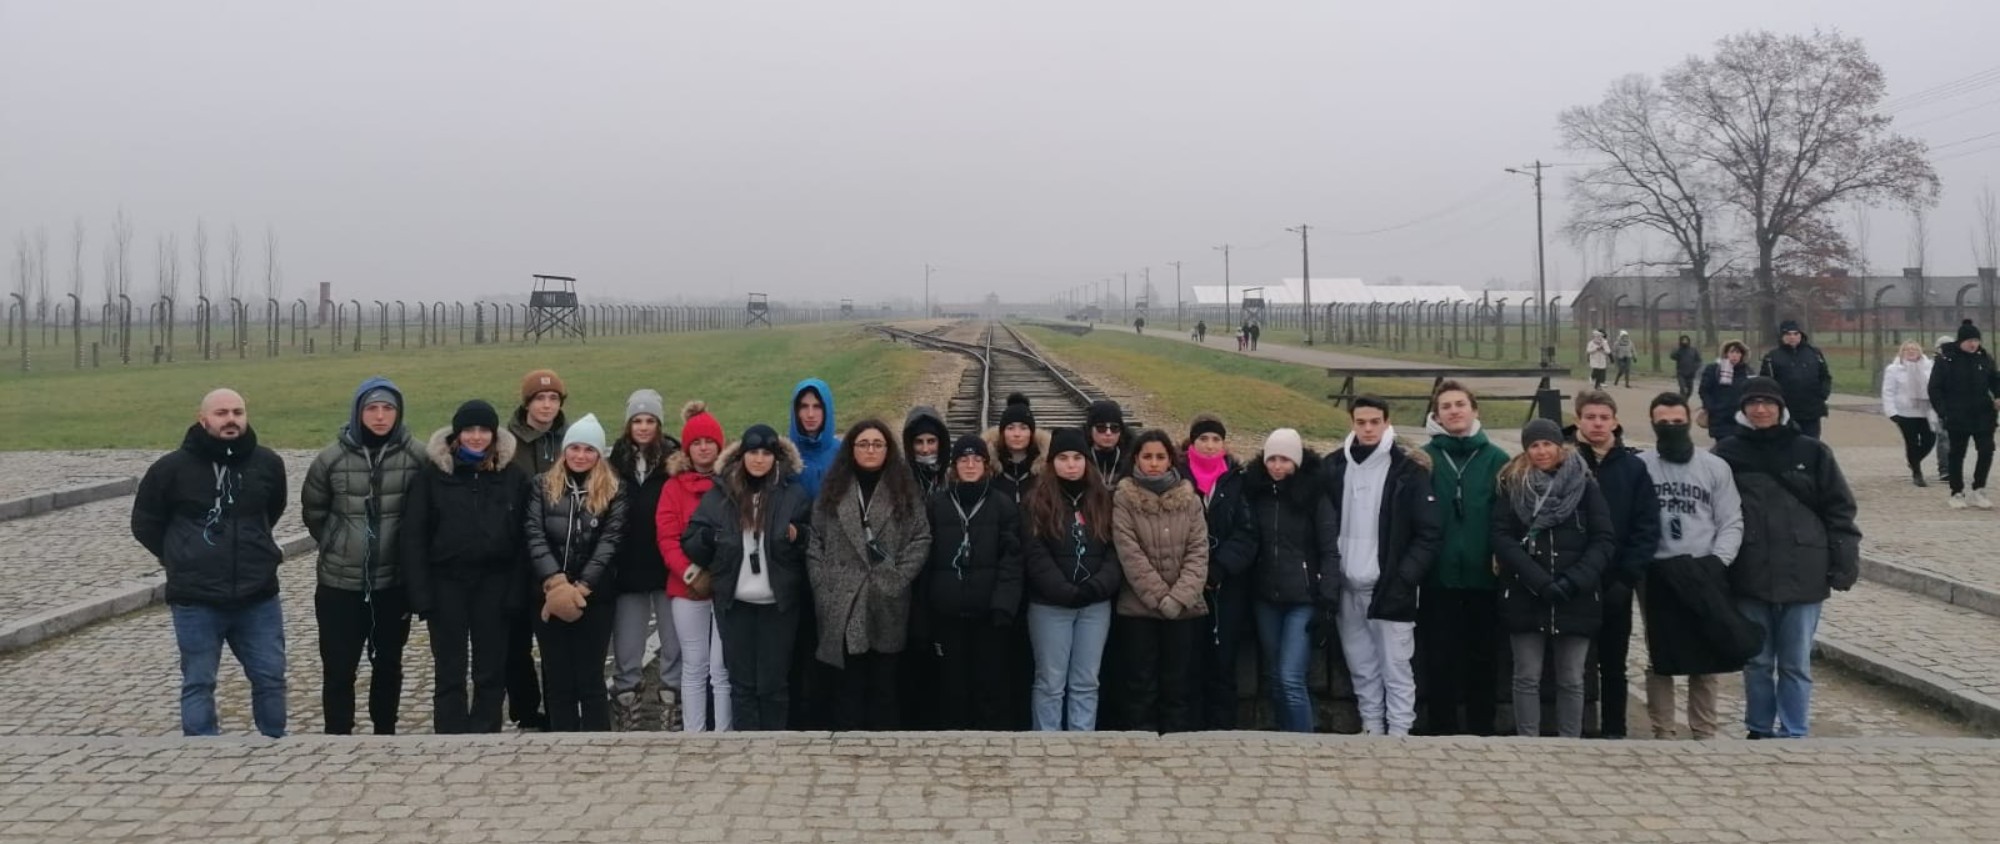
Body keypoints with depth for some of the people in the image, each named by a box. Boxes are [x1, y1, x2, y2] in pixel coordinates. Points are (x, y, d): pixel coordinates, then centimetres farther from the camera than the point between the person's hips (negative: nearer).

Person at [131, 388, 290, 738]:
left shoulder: (267, 463, 0)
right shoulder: (172, 467, -8)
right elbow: (144, 524, 6)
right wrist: (183, 560, 7)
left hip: (258, 597, 3)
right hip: (196, 601, -2)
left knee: (270, 677, 10)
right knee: (198, 684, 5)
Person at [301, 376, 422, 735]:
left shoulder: (415, 456, -9)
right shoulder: (332, 457, -8)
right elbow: (313, 511, 6)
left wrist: (403, 549, 4)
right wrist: (338, 547, 10)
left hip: (394, 581, 1)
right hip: (340, 582, -1)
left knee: (388, 663, 15)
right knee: (338, 668, 4)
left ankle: (385, 734, 29)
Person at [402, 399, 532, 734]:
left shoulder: (513, 475, 1)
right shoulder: (433, 473, -2)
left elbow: (522, 538, 0)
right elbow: (413, 536, -3)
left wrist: (516, 591, -7)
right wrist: (421, 592, -10)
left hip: (494, 584, 1)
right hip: (447, 582, -1)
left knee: (491, 672, 8)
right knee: (449, 673, 6)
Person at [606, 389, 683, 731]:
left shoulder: (674, 459, -1)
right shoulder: (617, 461, 6)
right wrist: (608, 565, 0)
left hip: (667, 570, -2)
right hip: (628, 572, 2)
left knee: (675, 651, 4)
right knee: (626, 657, 7)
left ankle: (674, 724, 12)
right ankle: (624, 727, 15)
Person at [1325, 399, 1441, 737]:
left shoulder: (1408, 469, -5)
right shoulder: (1334, 467, 7)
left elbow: (1429, 534, -6)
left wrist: (1404, 578, -14)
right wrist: (1327, 576, 2)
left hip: (1390, 589, -4)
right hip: (1348, 589, 4)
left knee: (1395, 669, -1)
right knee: (1361, 669, 11)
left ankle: (1399, 735, 5)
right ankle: (1372, 730, 21)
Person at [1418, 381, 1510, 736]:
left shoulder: (1496, 459, 3)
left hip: (1483, 576, 1)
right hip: (1438, 577, -1)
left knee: (1482, 660, 10)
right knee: (1438, 660, 5)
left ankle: (1481, 733, 22)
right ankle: (1442, 732, 15)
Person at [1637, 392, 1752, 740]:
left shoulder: (1715, 467, 4)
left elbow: (1731, 523, 3)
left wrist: (1717, 561, -10)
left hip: (1704, 575, 1)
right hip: (1656, 575, -1)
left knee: (1707, 658, 7)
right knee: (1659, 657, 6)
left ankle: (1704, 732, 18)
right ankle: (1662, 732, 16)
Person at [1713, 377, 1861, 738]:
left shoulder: (1811, 451, 1)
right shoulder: (1728, 452, 1)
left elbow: (1839, 508, 3)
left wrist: (1845, 563, -2)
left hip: (1802, 575, -1)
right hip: (1750, 576, 1)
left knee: (1796, 664, 6)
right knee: (1757, 661, 11)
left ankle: (1793, 736, 16)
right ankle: (1759, 731, 24)